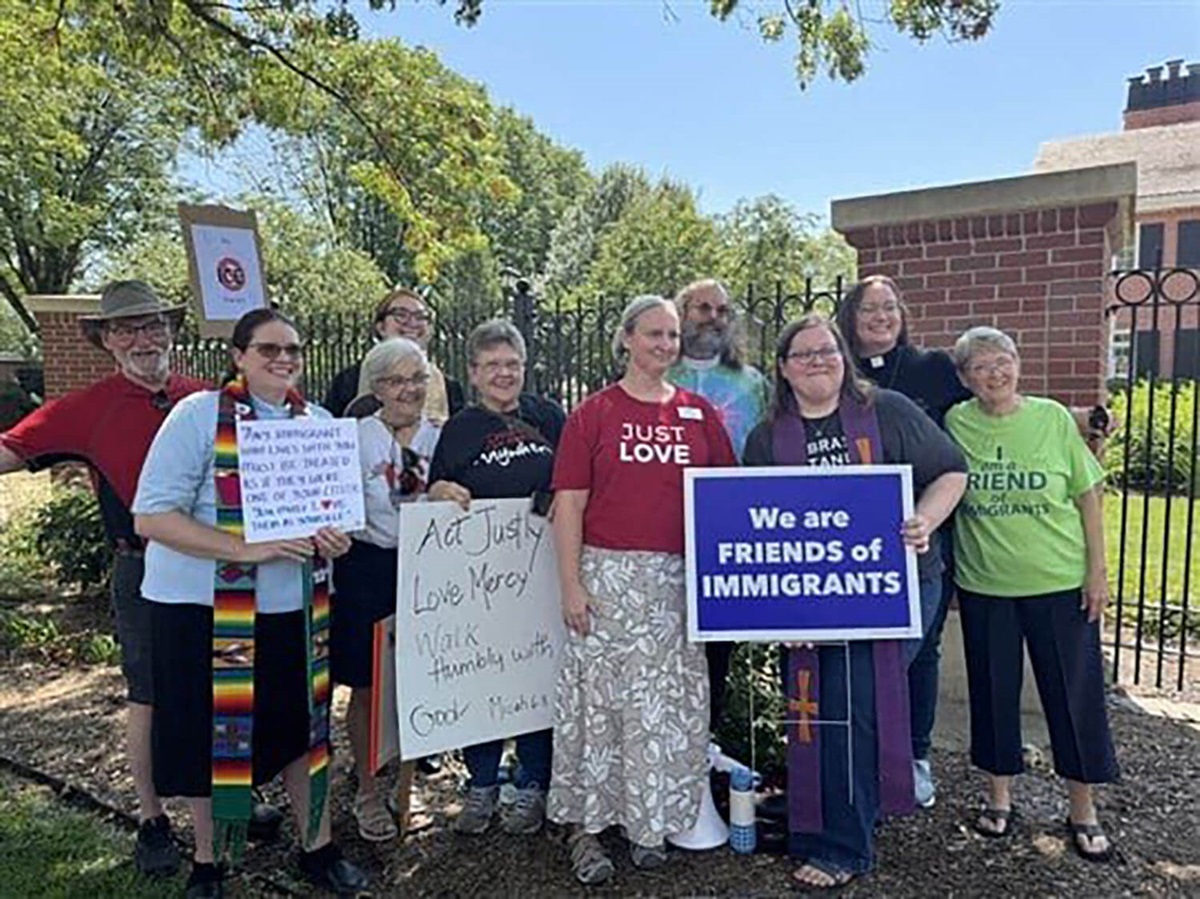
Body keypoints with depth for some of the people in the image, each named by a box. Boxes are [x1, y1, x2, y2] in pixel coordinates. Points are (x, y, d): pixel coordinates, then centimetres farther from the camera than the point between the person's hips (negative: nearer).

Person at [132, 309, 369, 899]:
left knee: (302, 724, 14)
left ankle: (317, 847, 35)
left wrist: (336, 536, -8)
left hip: (294, 603, 4)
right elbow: (151, 517, -15)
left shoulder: (319, 422, 4)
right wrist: (247, 549, -24)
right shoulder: (197, 414, -10)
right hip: (203, 604, -3)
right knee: (211, 732, 11)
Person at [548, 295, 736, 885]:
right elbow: (568, 506, -4)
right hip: (608, 576, -3)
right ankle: (586, 826, 20)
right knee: (598, 699, 4)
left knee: (669, 704, 10)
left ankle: (650, 823, 29)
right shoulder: (593, 414, -1)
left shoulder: (699, 415, 8)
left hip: (678, 579, 3)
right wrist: (571, 585, -9)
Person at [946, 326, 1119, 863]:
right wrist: (943, 575, 1)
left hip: (1060, 582, -1)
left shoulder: (1054, 419, -4)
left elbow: (1088, 497, 0)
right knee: (993, 691, 12)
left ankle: (1083, 810, 27)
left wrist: (1097, 571, -3)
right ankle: (999, 796, 31)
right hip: (984, 585, 1)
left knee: (1075, 693, 7)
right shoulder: (954, 424, -2)